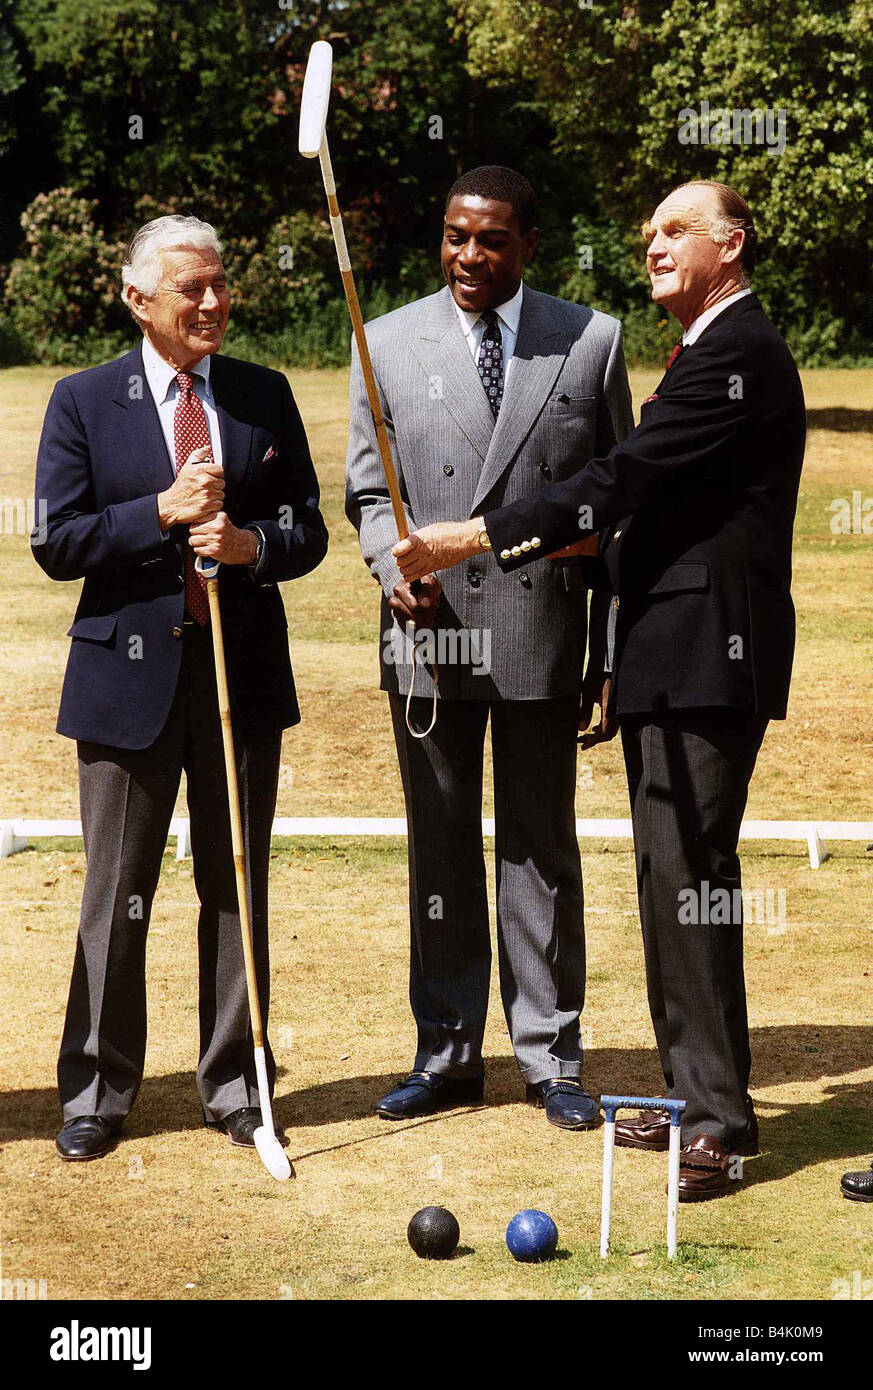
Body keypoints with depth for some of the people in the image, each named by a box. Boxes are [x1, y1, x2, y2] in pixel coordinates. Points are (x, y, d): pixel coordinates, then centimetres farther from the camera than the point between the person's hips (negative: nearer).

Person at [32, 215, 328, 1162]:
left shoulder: (265, 397, 7)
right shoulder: (84, 402, 0)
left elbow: (307, 530, 8)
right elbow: (57, 544, -5)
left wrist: (251, 543, -13)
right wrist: (163, 513, -16)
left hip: (244, 670, 2)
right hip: (130, 674, -2)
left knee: (236, 889, 9)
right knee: (115, 897, 3)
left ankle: (235, 1084, 20)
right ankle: (97, 1093, 14)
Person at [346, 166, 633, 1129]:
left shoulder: (592, 342, 2)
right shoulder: (388, 343, 5)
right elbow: (369, 491, 7)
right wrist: (395, 568, -15)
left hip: (542, 631, -1)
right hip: (428, 636, 1)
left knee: (541, 849, 6)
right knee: (440, 851, 9)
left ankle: (549, 1056, 15)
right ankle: (446, 1053, 19)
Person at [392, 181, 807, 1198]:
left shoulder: (736, 354, -13)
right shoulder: (710, 353, 21)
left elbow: (620, 483, -20)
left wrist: (469, 539, -18)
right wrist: (626, 661, 23)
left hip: (705, 658, -11)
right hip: (673, 659, 11)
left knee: (687, 875, -12)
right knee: (673, 878, 13)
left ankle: (718, 1116, -10)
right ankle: (696, 1094, 19)